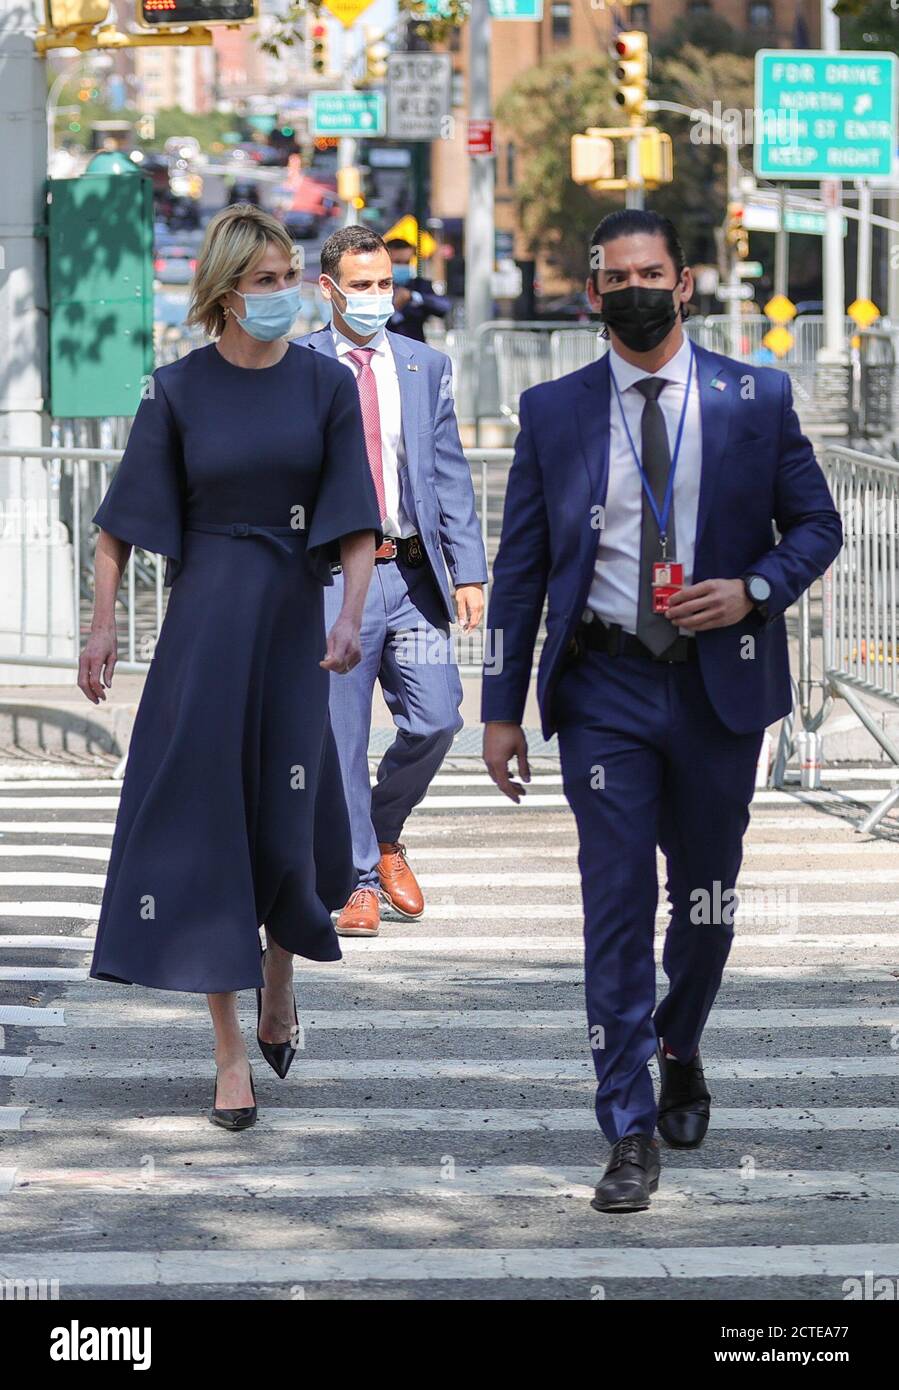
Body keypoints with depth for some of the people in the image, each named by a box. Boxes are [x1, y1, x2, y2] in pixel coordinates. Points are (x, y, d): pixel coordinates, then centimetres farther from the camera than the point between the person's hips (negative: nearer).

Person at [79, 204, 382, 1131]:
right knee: (204, 819, -5)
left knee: (285, 820, 4)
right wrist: (102, 625, -7)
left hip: (293, 613, 1)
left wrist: (350, 616, -16)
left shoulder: (325, 386, 1)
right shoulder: (179, 390, -2)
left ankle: (279, 984, 35)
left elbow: (357, 523, -3)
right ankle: (230, 1049, -1)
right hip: (205, 615, -1)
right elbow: (124, 520, 0)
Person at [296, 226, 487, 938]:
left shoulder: (427, 366, 11)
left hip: (412, 574, 3)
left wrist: (469, 571, 1)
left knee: (436, 719, -5)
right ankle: (360, 880, 12)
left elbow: (450, 474, 10)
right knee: (341, 737, 0)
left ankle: (385, 834, 21)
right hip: (332, 577, -2)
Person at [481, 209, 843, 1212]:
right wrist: (501, 707, 2)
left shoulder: (756, 400, 2)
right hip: (605, 686, -1)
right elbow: (520, 566, 5)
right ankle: (630, 1134, -2)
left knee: (707, 899, 13)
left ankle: (678, 1052, 41)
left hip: (720, 682, 1)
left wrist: (755, 589, -13)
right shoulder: (553, 412, 3)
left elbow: (816, 525, 8)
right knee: (617, 905, -6)